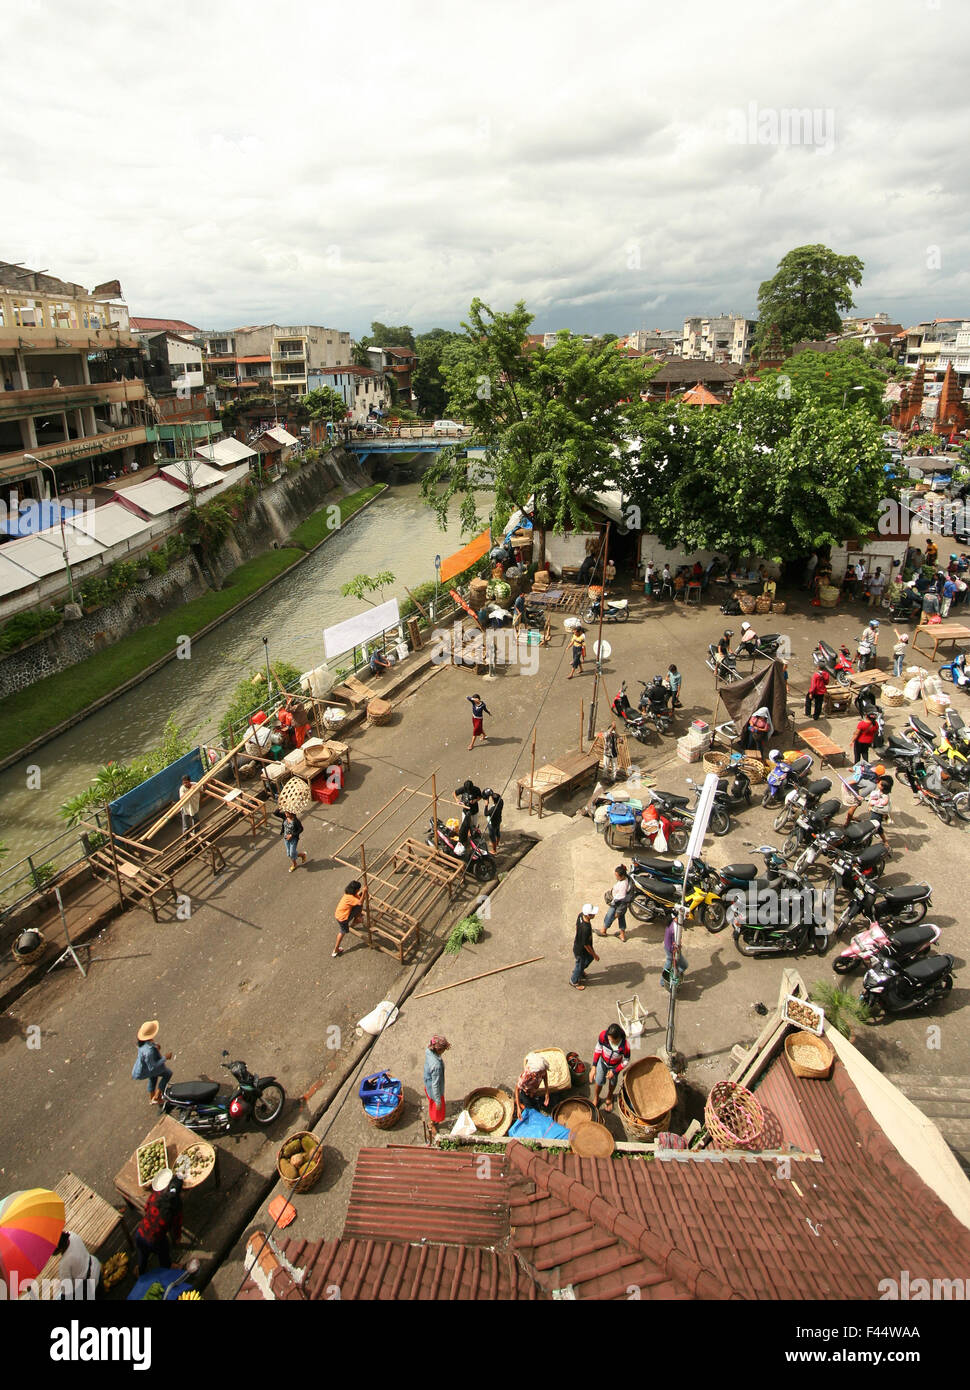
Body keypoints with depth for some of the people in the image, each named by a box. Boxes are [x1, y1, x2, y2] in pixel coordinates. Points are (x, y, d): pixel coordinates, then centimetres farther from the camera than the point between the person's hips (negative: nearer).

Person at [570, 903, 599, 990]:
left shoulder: (581, 915, -20)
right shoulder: (586, 928, -44)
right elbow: (586, 944, -30)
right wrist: (594, 955, -14)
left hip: (578, 942, 8)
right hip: (580, 951, -8)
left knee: (590, 958, 32)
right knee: (580, 965, 20)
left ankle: (580, 971, 58)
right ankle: (574, 981, 48)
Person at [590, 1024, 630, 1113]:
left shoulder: (625, 1046, -40)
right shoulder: (603, 1035, -36)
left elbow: (625, 1061, -18)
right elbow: (598, 1049, -16)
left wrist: (614, 1072, -15)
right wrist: (594, 1066, -12)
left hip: (615, 1066, -1)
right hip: (602, 1062, 1)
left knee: (612, 1081, 27)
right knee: (599, 1081, 18)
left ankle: (609, 1097, 60)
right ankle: (595, 1099, 51)